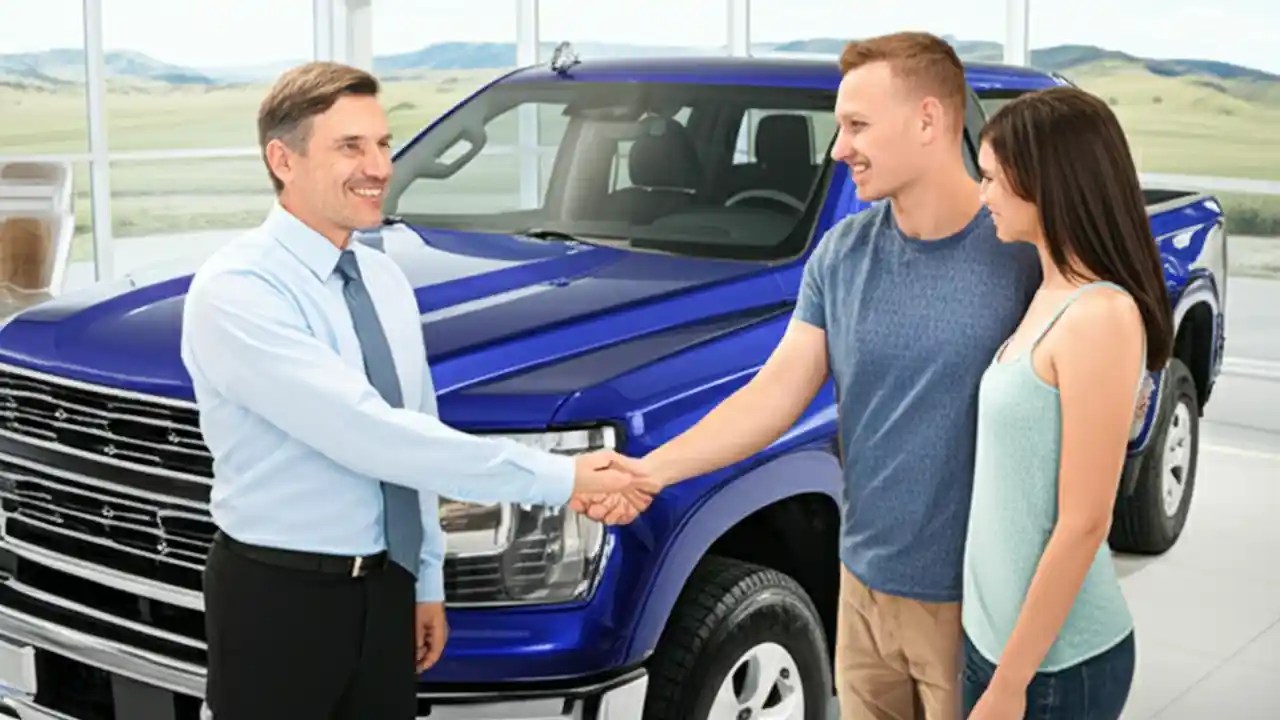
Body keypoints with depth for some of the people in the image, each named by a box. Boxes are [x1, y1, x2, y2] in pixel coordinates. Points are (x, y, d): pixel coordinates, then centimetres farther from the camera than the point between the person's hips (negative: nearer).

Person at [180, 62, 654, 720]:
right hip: (277, 597, -6)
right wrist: (559, 479, -28)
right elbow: (368, 435, -28)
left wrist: (426, 583, 13)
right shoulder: (234, 291, -19)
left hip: (385, 590, 6)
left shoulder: (386, 280, 6)